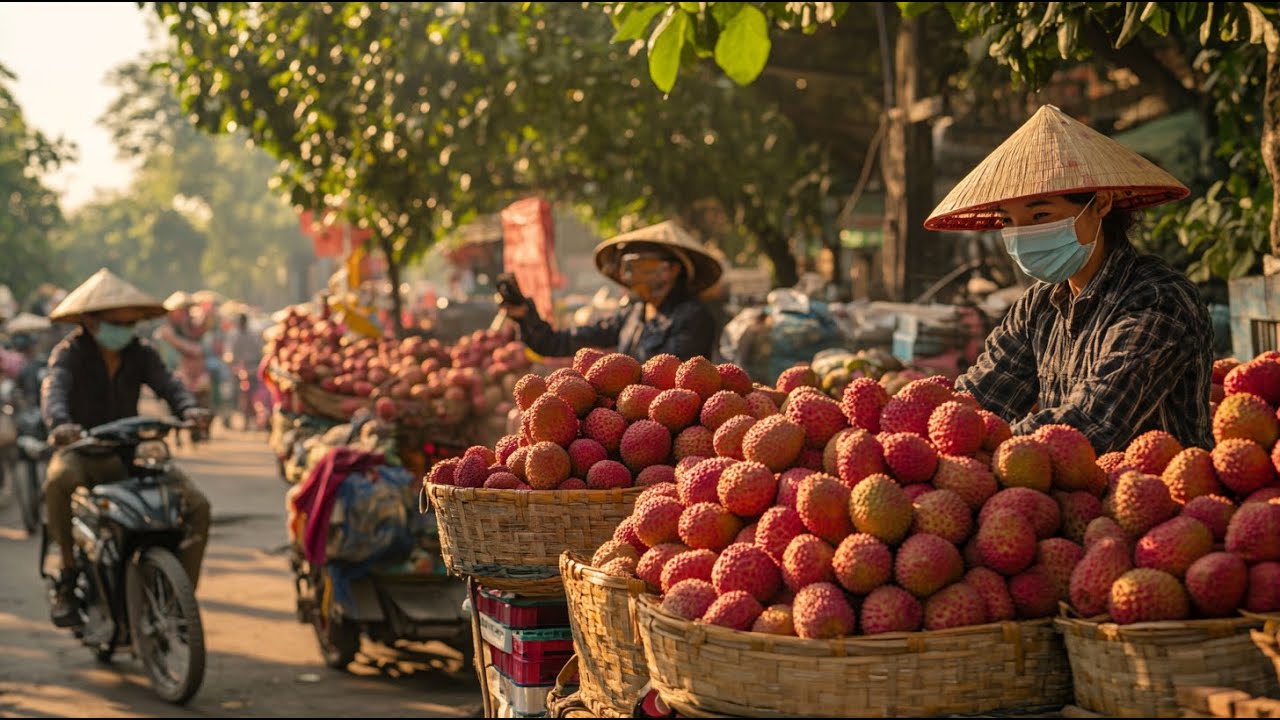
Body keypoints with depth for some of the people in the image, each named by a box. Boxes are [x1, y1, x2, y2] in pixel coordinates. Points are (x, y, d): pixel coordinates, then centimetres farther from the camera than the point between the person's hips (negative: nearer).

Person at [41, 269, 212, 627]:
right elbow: (54, 387, -27)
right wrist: (60, 422, -50)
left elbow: (167, 382, -12)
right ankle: (68, 574, -22)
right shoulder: (70, 352, -8)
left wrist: (188, 408, -35)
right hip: (80, 451, -3)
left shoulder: (140, 353, 4)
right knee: (58, 480, -40)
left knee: (197, 505, -15)